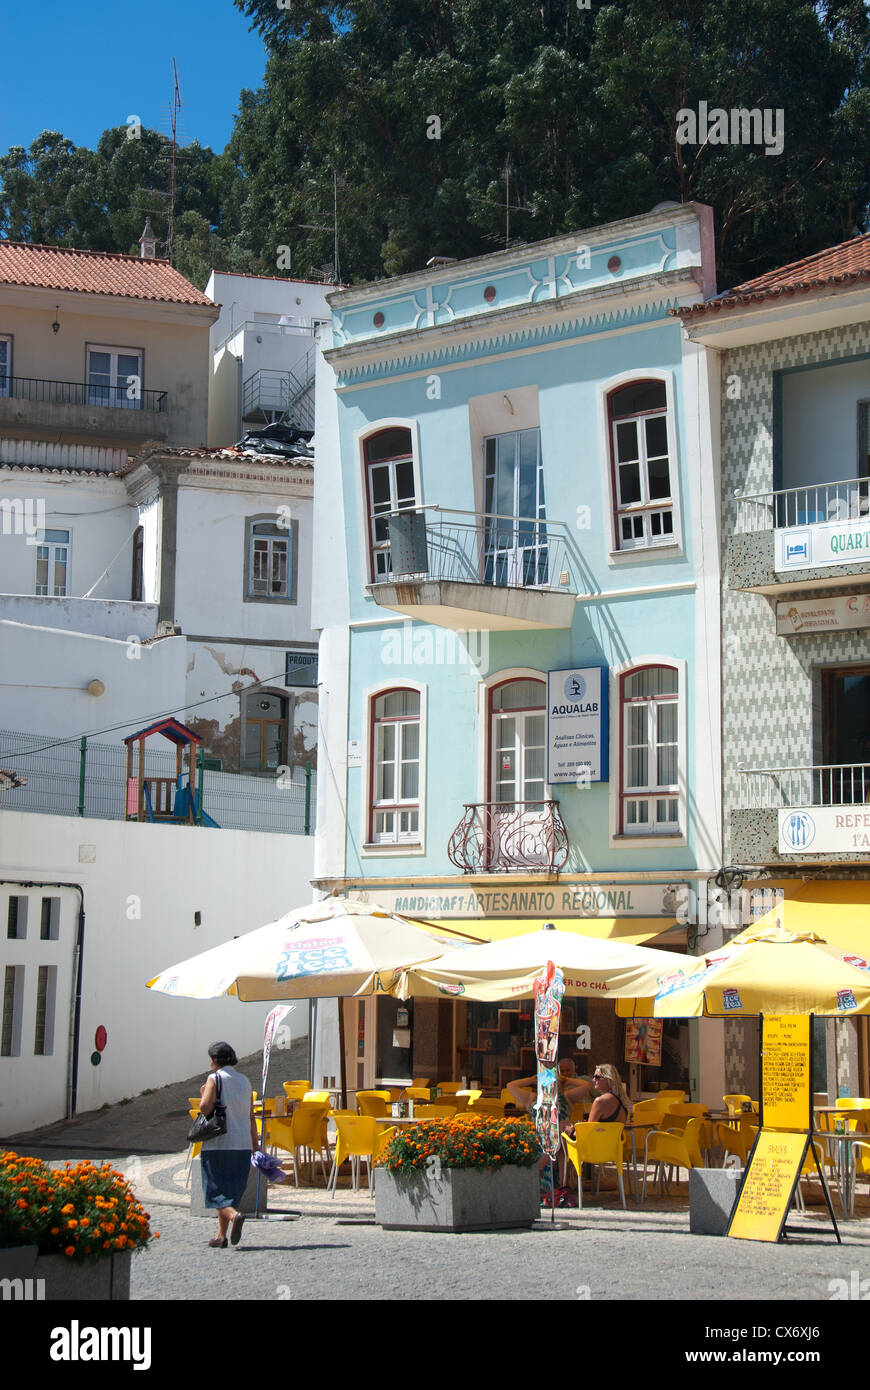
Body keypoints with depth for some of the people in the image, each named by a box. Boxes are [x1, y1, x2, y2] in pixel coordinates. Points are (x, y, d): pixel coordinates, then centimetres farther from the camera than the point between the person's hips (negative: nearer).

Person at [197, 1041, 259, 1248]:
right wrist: (255, 1144, 15)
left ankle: (234, 1215, -27)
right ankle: (221, 1235, 12)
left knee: (215, 1189, 0)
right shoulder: (245, 1081, 11)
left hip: (217, 1144, -5)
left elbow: (205, 1108, -17)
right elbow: (251, 1116, 11)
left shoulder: (214, 1079, -6)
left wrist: (203, 1095, 4)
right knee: (232, 1189, 12)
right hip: (241, 1144, 5)